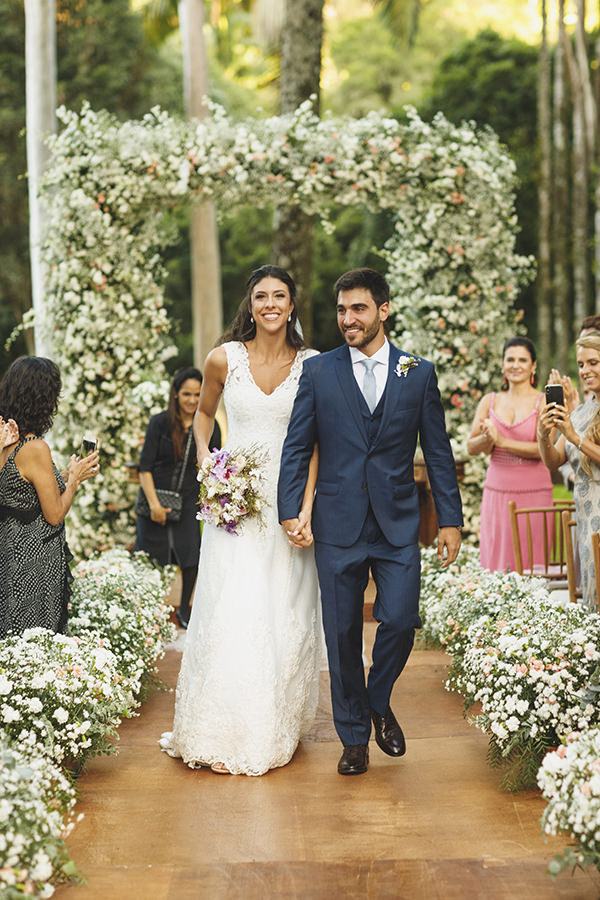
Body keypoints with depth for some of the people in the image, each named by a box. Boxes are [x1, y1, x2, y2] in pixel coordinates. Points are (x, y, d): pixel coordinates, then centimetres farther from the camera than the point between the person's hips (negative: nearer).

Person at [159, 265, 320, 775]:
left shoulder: (312, 365, -2)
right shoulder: (224, 359, -1)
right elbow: (204, 413, 18)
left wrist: (307, 507, -13)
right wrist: (205, 461, 2)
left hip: (289, 499, 1)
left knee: (286, 614, 6)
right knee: (231, 612, -5)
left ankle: (277, 728, 22)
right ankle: (224, 731, 7)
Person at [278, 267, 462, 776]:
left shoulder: (419, 374, 5)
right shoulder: (318, 372, 4)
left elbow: (438, 452, 7)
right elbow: (296, 448, 4)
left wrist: (450, 519, 4)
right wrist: (290, 511, -6)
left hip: (398, 524, 0)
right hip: (338, 525, 0)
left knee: (401, 621, -9)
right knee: (342, 634, 4)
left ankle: (379, 702, 22)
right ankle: (354, 737, 20)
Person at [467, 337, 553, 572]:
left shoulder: (543, 402, 0)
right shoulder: (490, 401, 11)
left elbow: (544, 449, -10)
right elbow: (471, 448, 8)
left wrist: (502, 441, -14)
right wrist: (487, 438, -12)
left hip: (533, 492, -3)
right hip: (496, 492, 3)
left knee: (531, 562, -2)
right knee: (496, 561, 0)